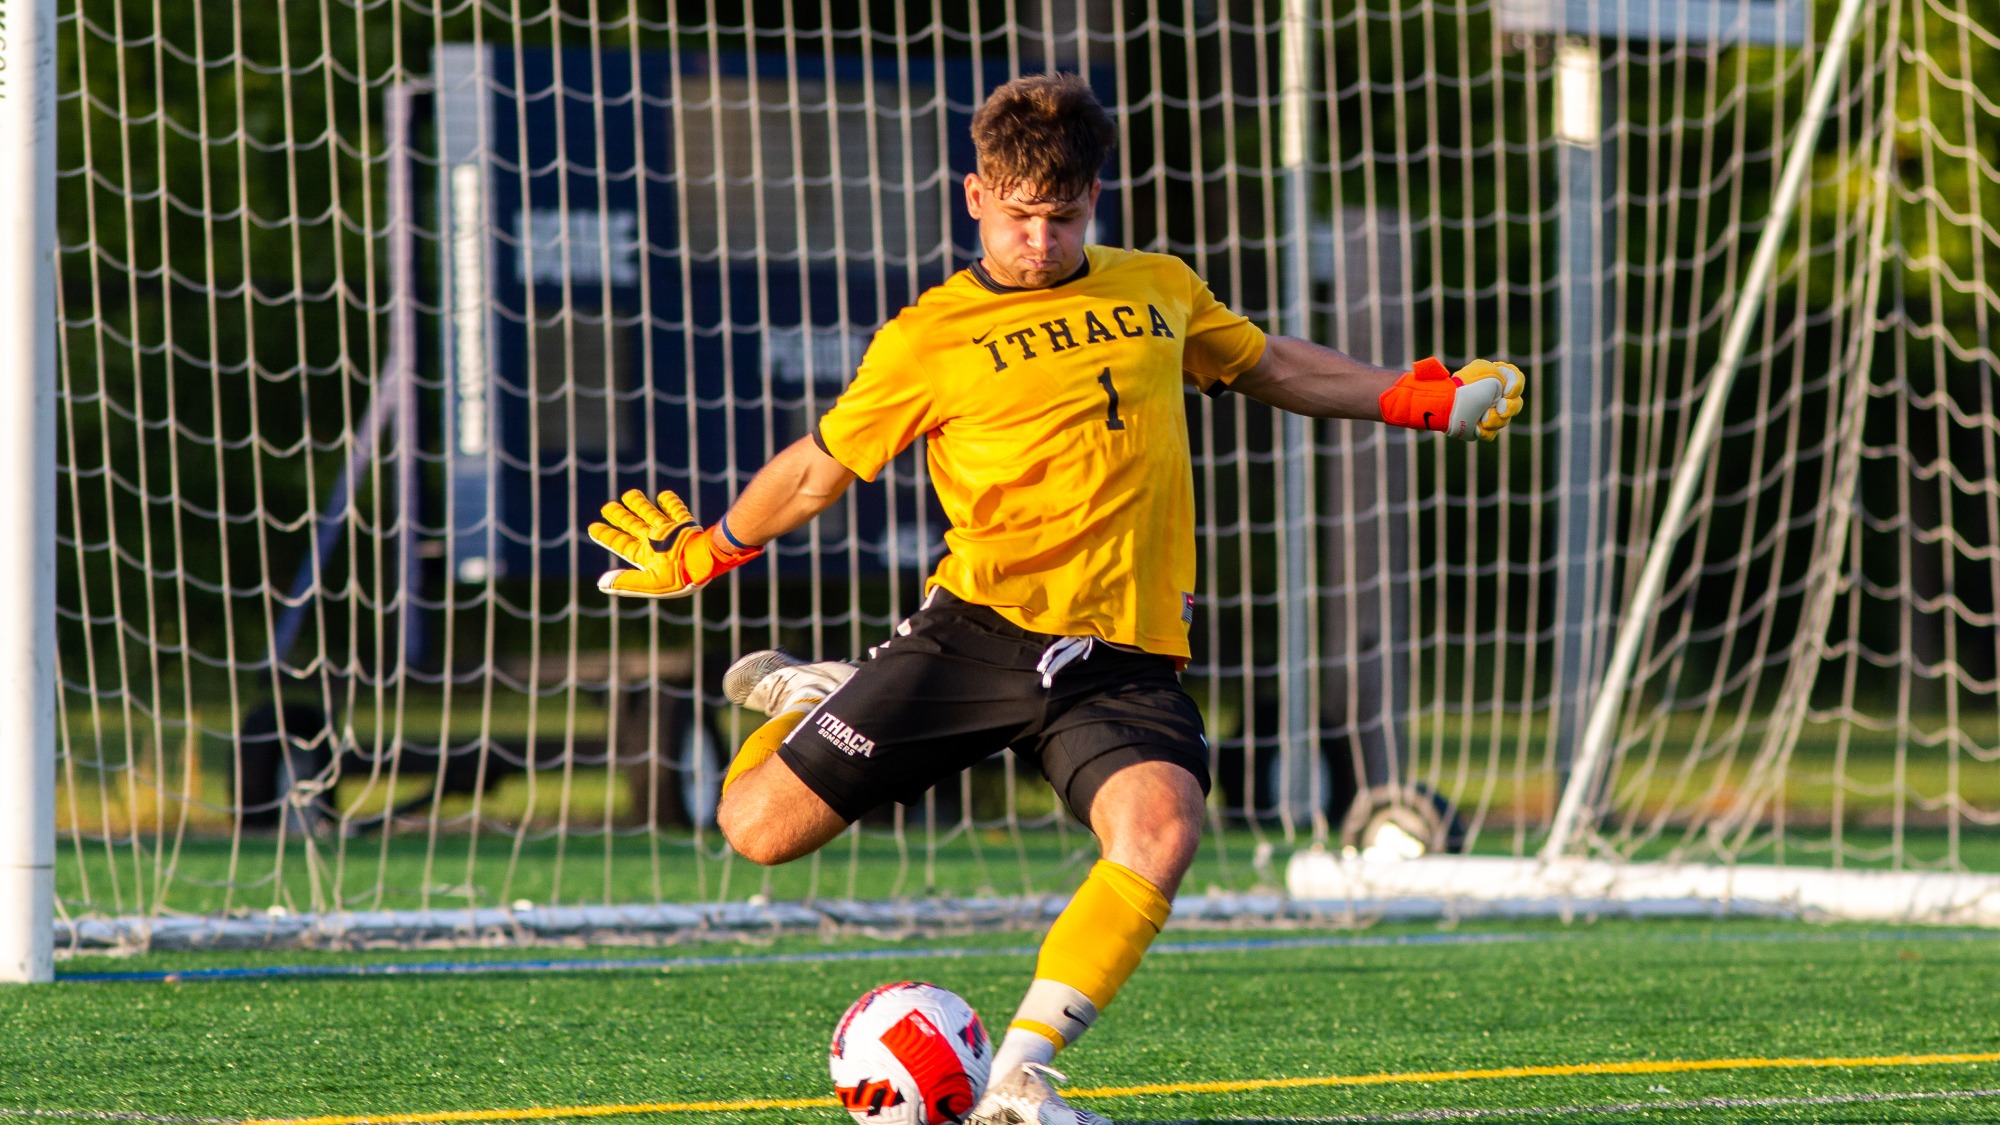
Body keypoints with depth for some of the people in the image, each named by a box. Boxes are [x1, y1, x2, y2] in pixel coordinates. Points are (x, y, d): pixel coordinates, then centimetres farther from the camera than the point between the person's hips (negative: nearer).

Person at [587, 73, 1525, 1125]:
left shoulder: (1159, 290, 13)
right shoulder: (928, 339, 3)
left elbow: (1270, 364, 31)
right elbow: (819, 467, 15)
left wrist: (1418, 398, 27)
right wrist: (701, 551, 19)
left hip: (1123, 660, 2)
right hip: (980, 630, -1)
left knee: (1160, 831, -30)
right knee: (759, 827, -6)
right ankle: (820, 702, 29)